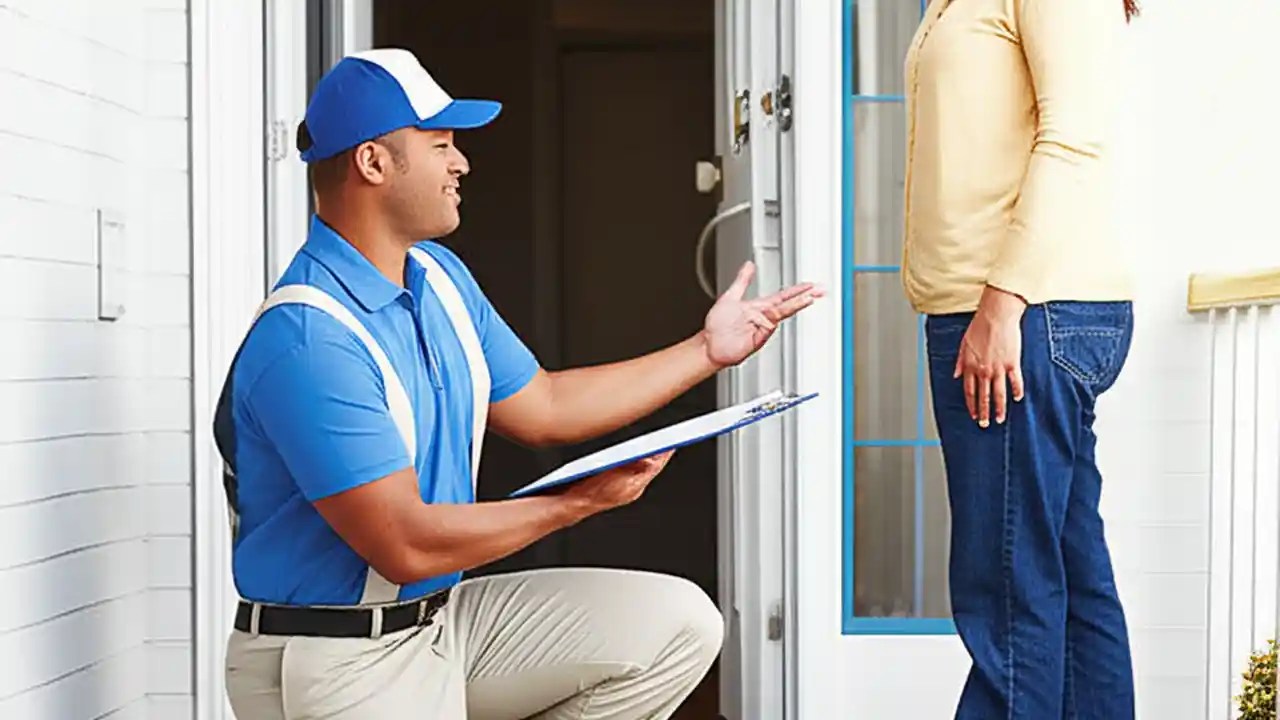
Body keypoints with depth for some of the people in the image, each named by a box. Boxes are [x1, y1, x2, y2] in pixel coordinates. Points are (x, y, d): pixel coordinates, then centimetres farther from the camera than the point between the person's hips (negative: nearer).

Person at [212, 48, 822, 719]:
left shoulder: (439, 275, 7)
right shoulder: (307, 340, -24)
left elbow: (541, 407, 15)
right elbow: (406, 546, -25)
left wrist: (708, 350, 13)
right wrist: (581, 501, -15)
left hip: (442, 617, 9)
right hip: (338, 665, -8)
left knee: (678, 622, -1)